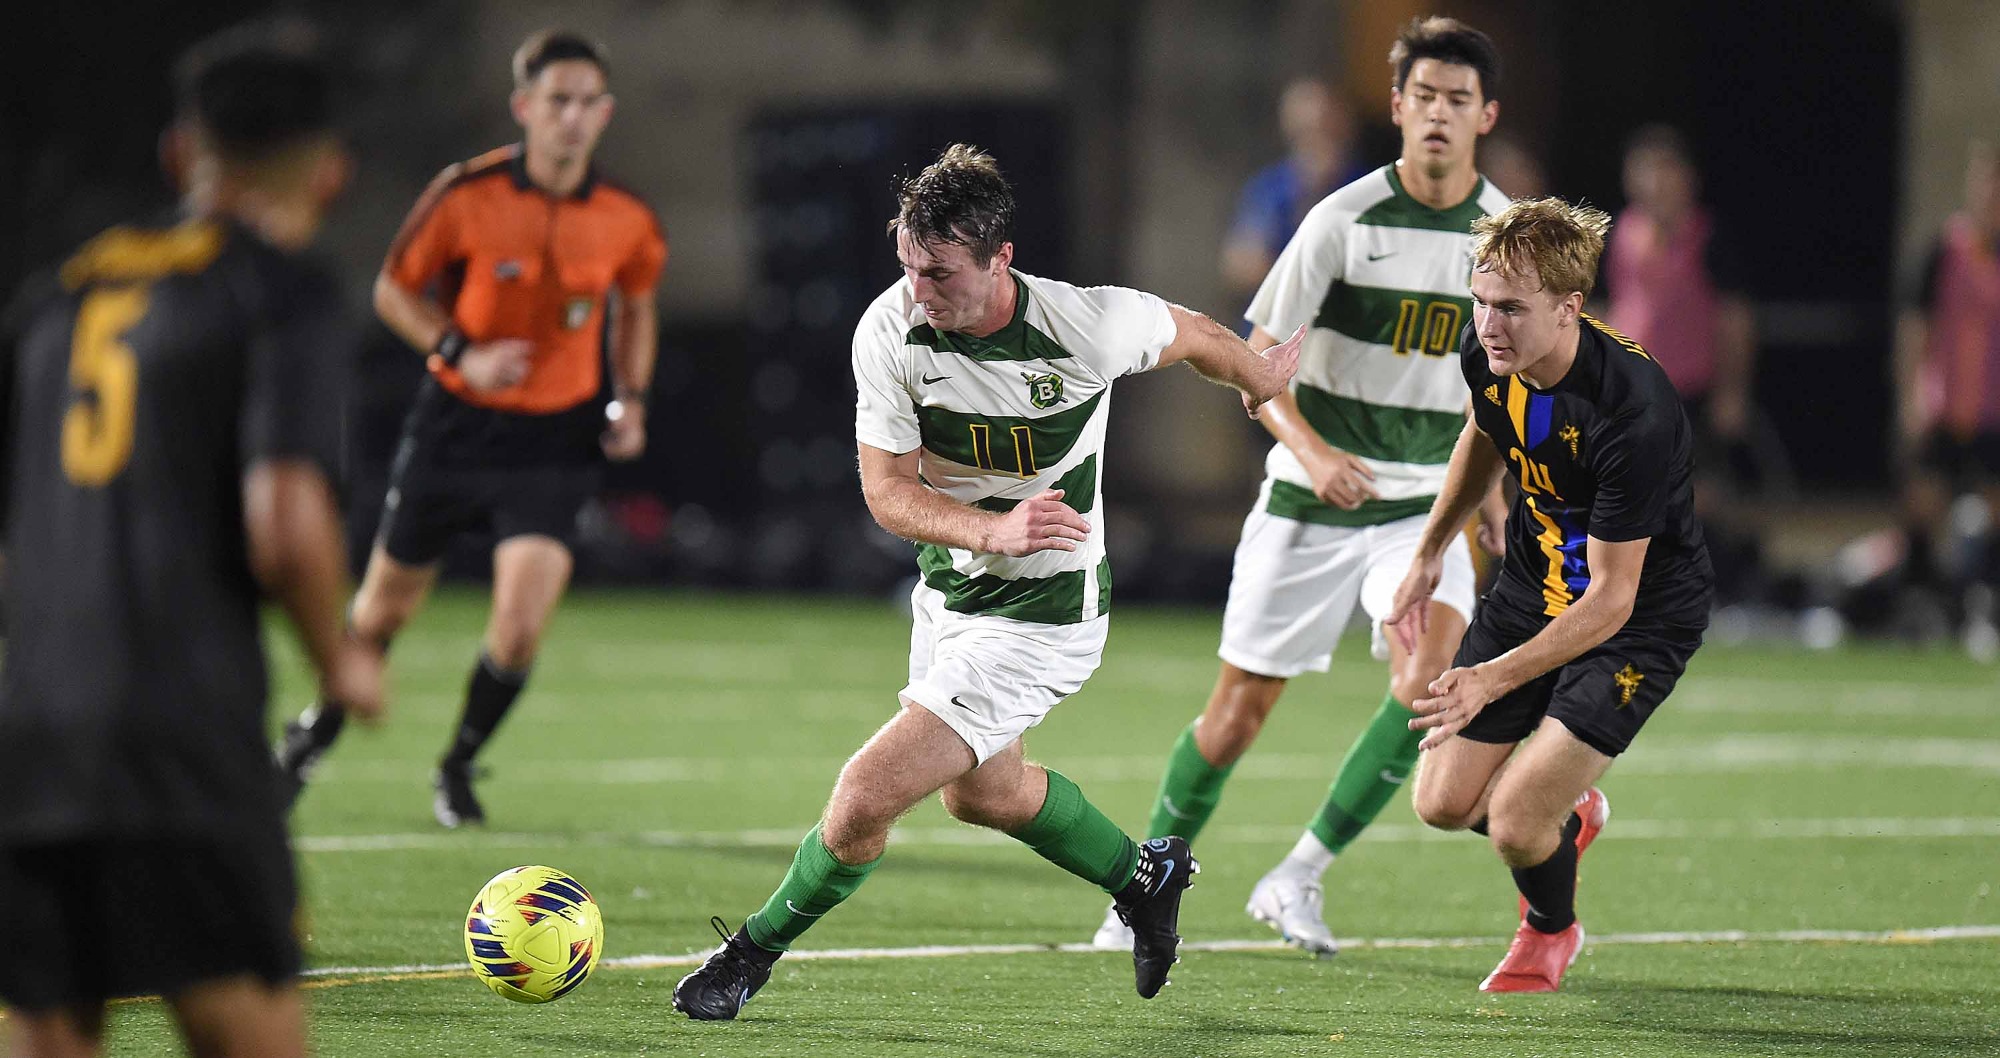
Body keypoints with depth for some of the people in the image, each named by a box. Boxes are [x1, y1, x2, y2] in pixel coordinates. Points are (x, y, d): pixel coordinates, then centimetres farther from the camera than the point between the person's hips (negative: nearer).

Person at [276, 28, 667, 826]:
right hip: (458, 424, -1)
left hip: (556, 439, 1)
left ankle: (460, 763, 13)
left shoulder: (626, 220, -6)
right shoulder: (467, 196, -14)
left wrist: (632, 400, 3)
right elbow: (395, 290, -1)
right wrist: (462, 354, -16)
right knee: (386, 606, 13)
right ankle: (320, 727, 43)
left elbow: (635, 307, 15)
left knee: (521, 627, -15)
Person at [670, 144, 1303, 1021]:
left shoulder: (1085, 326, -27)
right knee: (979, 790, 29)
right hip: (948, 590, 6)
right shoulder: (890, 331, -18)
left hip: (1042, 617, -6)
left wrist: (1261, 378, 18)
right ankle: (1146, 878, 52)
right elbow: (887, 490, -12)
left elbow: (1188, 335, -4)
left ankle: (752, 953, 12)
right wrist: (990, 530, -32)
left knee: (864, 798, -12)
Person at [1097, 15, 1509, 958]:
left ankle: (1297, 878, -11)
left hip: (1427, 506, 2)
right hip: (1309, 502, -2)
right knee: (1239, 709, 2)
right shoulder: (1344, 219, -10)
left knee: (1431, 675, -23)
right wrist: (1313, 451, -25)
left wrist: (1490, 490, 13)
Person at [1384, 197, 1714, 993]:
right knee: (1444, 802, 6)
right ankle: (1572, 812, 39)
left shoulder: (1635, 414, -36)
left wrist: (1493, 679, -38)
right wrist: (1429, 554, 20)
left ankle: (1551, 929, 21)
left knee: (1515, 828, -15)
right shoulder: (1487, 356, -15)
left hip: (1640, 618, -7)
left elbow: (1612, 600, -31)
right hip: (1532, 586, 7)